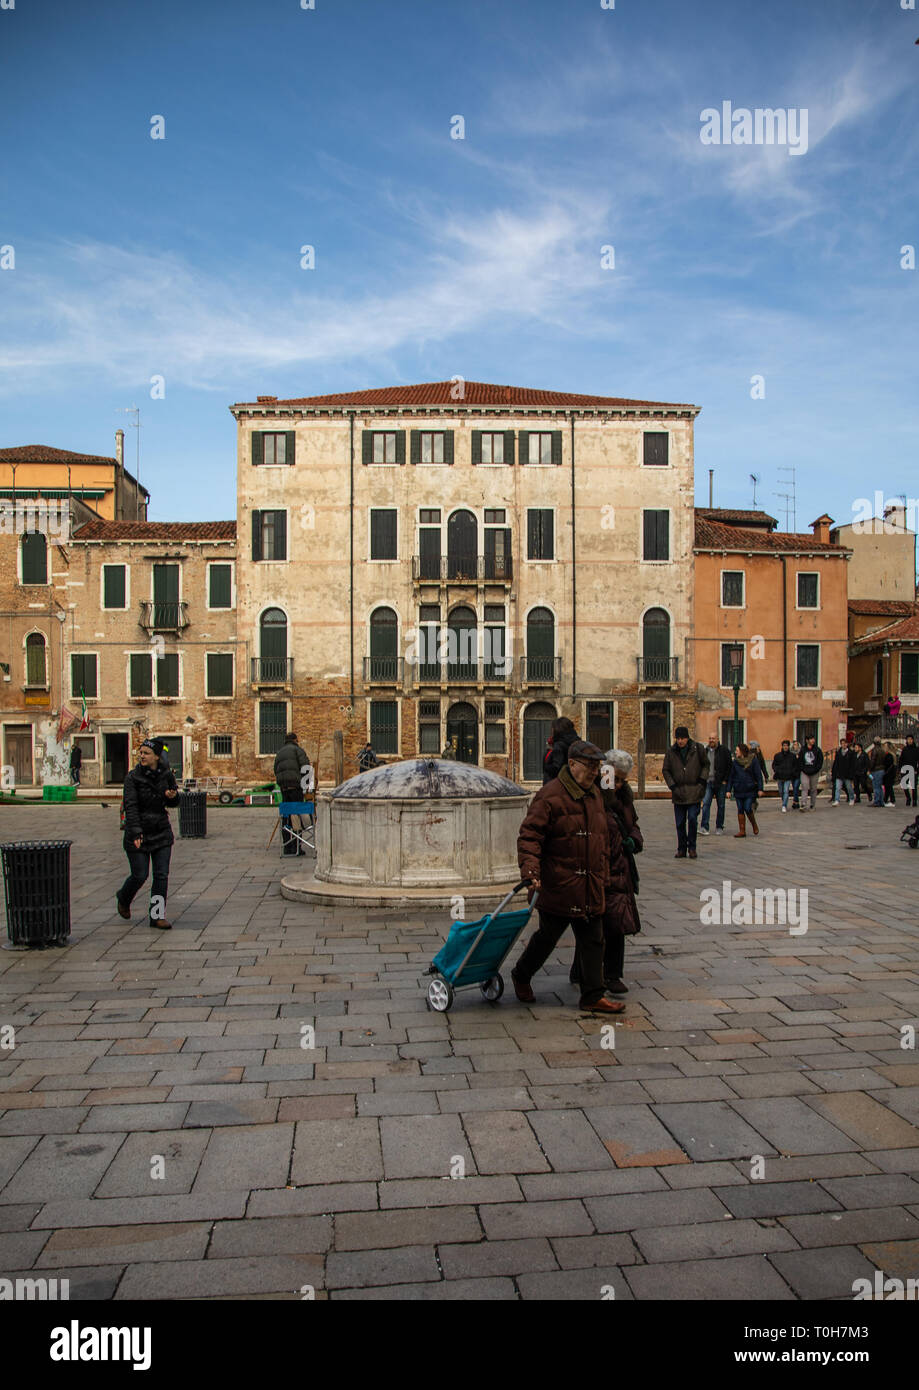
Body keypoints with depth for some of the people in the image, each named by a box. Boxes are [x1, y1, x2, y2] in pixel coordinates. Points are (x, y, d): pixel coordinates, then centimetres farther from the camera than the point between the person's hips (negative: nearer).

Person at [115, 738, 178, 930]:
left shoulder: (166, 774, 0)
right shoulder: (133, 777, -10)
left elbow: (173, 802, 13)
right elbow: (130, 806, -18)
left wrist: (173, 796, -12)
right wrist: (136, 832, -29)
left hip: (161, 832, 3)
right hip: (138, 833, -3)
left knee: (162, 875, -1)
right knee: (140, 875, 2)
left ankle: (157, 916, 8)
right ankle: (123, 899, 34)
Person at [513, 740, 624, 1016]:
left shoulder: (595, 795, 12)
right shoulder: (550, 796, -14)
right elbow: (529, 835, -17)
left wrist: (602, 874, 23)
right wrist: (530, 870, -26)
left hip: (590, 887, 7)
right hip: (557, 885, -7)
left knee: (593, 941, 9)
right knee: (548, 936, 8)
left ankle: (593, 996, 18)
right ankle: (521, 976, 32)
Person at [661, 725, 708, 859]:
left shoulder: (698, 749, -1)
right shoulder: (671, 751, 2)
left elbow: (705, 765, 11)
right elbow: (665, 770, 9)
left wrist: (701, 780, -1)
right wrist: (672, 786, -1)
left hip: (694, 792, -2)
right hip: (678, 793, 2)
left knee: (692, 818, -10)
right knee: (680, 822, 5)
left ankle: (692, 847, 5)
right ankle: (681, 849, 16)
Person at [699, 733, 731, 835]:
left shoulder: (724, 751, -2)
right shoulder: (705, 751, 9)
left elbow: (729, 766, -3)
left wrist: (725, 780, -8)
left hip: (720, 783, -2)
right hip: (708, 782, 2)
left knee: (720, 805, 6)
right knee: (706, 803, -9)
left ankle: (719, 827, 16)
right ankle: (704, 827, -12)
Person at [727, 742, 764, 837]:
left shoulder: (753, 760, -4)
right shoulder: (735, 762, 5)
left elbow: (758, 775, -3)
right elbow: (731, 776, 8)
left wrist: (760, 789, -7)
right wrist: (728, 790, 3)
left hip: (750, 790, -3)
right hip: (738, 790, 4)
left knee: (748, 809, -9)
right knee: (740, 810, 3)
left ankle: (754, 825, 19)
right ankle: (742, 831, 8)